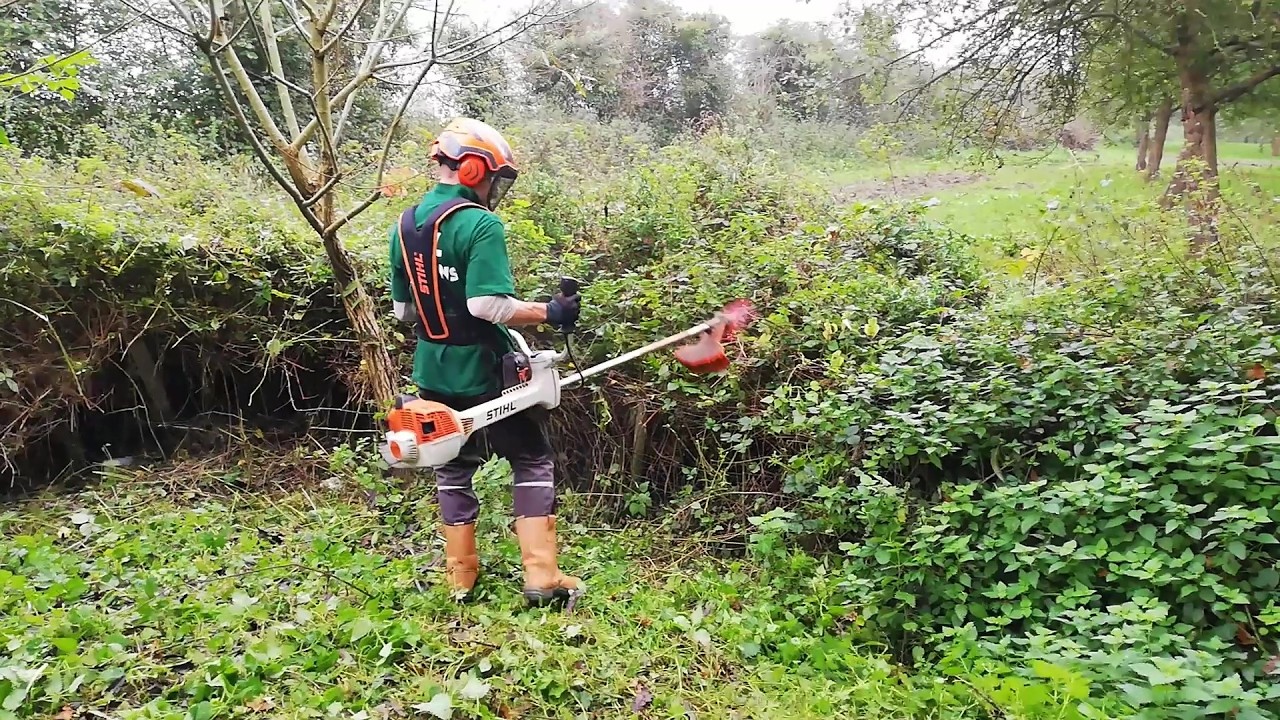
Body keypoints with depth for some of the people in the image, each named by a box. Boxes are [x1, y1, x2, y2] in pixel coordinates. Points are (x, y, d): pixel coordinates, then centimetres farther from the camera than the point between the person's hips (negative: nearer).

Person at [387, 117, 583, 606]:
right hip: (484, 373, -6)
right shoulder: (481, 225, -17)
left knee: (453, 468, 19)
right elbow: (487, 304, -27)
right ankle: (541, 577, 4)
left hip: (433, 375, 7)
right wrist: (549, 313, -16)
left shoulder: (405, 226, 6)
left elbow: (402, 310, 11)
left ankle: (461, 575, 25)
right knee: (533, 463, 8)